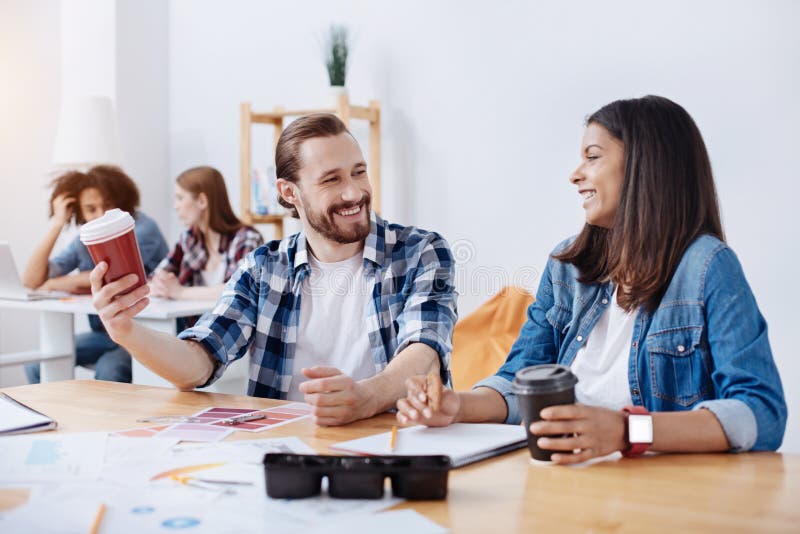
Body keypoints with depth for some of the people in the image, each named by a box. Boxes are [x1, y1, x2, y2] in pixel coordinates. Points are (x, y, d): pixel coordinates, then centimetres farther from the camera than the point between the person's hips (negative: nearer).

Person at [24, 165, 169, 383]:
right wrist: (56, 224, -8)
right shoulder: (84, 240, 6)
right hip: (104, 334, 7)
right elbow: (31, 281, -1)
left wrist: (55, 284, -9)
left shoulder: (142, 229, -13)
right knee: (36, 364, -4)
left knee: (108, 370, -32)